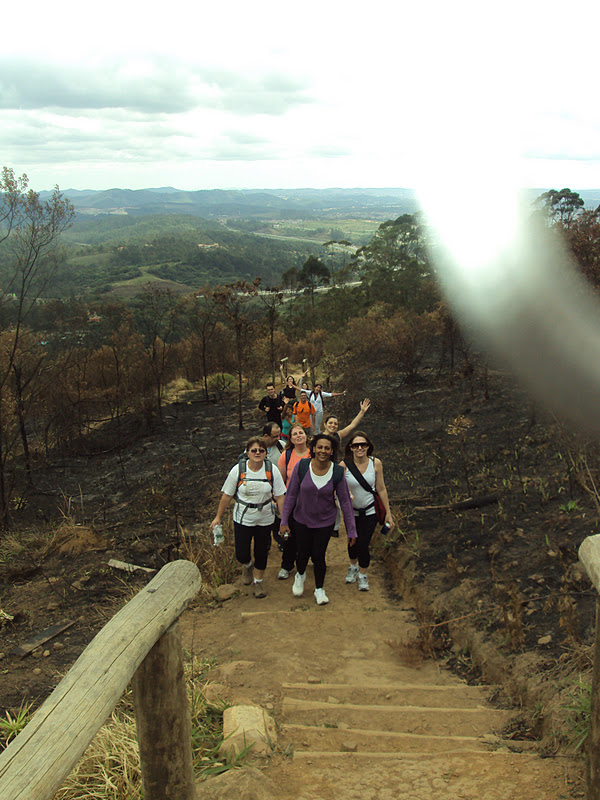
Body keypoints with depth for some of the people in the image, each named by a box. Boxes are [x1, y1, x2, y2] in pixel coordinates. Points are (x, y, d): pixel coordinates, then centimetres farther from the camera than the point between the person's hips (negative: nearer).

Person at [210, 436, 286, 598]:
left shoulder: (272, 470, -8)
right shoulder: (238, 470, -10)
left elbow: (280, 496, -4)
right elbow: (227, 496, -3)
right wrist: (218, 517, 2)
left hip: (265, 520, 1)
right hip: (242, 519, -1)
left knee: (262, 554, 12)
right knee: (242, 555, -1)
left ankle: (258, 582, 36)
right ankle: (247, 566, 36)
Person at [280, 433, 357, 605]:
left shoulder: (337, 472, -16)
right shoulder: (301, 466, -17)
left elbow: (345, 501, -8)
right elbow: (291, 494, -8)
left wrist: (352, 531, -7)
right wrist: (284, 521, -5)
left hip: (325, 521, 0)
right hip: (302, 519, 0)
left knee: (318, 556, 5)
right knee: (303, 553, 12)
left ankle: (319, 589, 33)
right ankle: (300, 575, 48)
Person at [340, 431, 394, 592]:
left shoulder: (375, 463, -13)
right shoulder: (344, 465, -17)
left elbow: (381, 489, -5)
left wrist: (388, 513, -1)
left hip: (370, 511, -1)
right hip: (351, 512, 1)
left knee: (363, 544, -3)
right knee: (352, 542, 18)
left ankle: (362, 574, 26)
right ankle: (353, 566, 50)